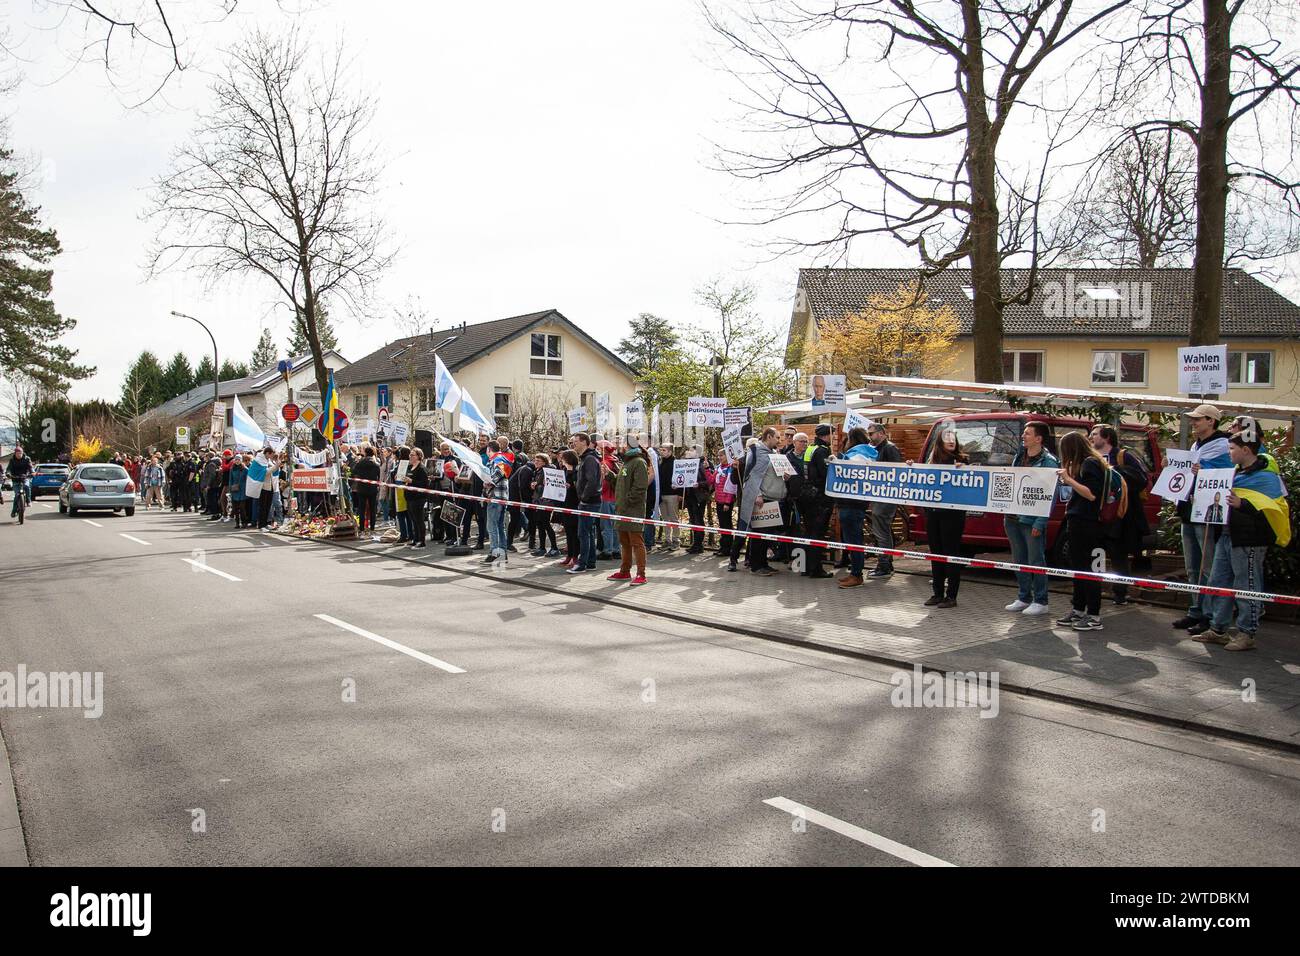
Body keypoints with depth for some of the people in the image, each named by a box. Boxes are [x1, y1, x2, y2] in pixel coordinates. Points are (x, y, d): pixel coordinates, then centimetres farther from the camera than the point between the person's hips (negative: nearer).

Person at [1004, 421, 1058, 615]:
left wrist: (1040, 523, -18)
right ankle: (1023, 598, 24)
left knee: (1036, 561, 0)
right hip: (1013, 518, 8)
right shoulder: (1019, 457, 13)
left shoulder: (1048, 462, -10)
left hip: (1032, 521, -8)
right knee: (1019, 560, 14)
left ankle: (1040, 601, 9)